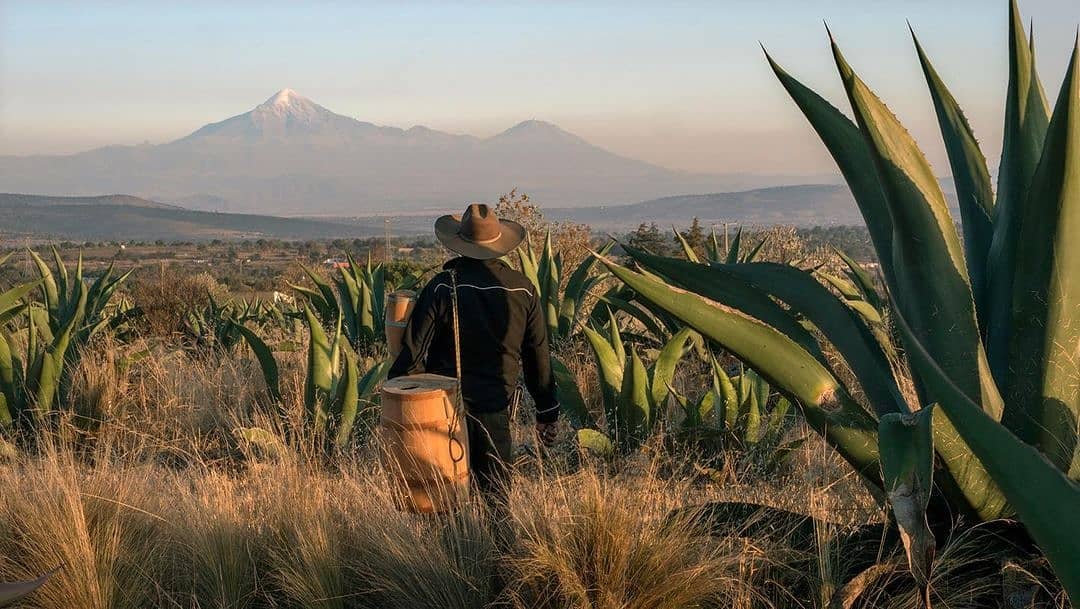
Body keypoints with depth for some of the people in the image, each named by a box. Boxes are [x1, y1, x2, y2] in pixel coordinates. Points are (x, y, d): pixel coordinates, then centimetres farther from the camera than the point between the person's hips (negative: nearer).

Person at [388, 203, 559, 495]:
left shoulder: (442, 287, -9)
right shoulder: (523, 290, -1)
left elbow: (413, 351, -10)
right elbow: (538, 355, 6)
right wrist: (547, 412, 15)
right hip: (497, 409, 2)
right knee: (494, 492, 10)